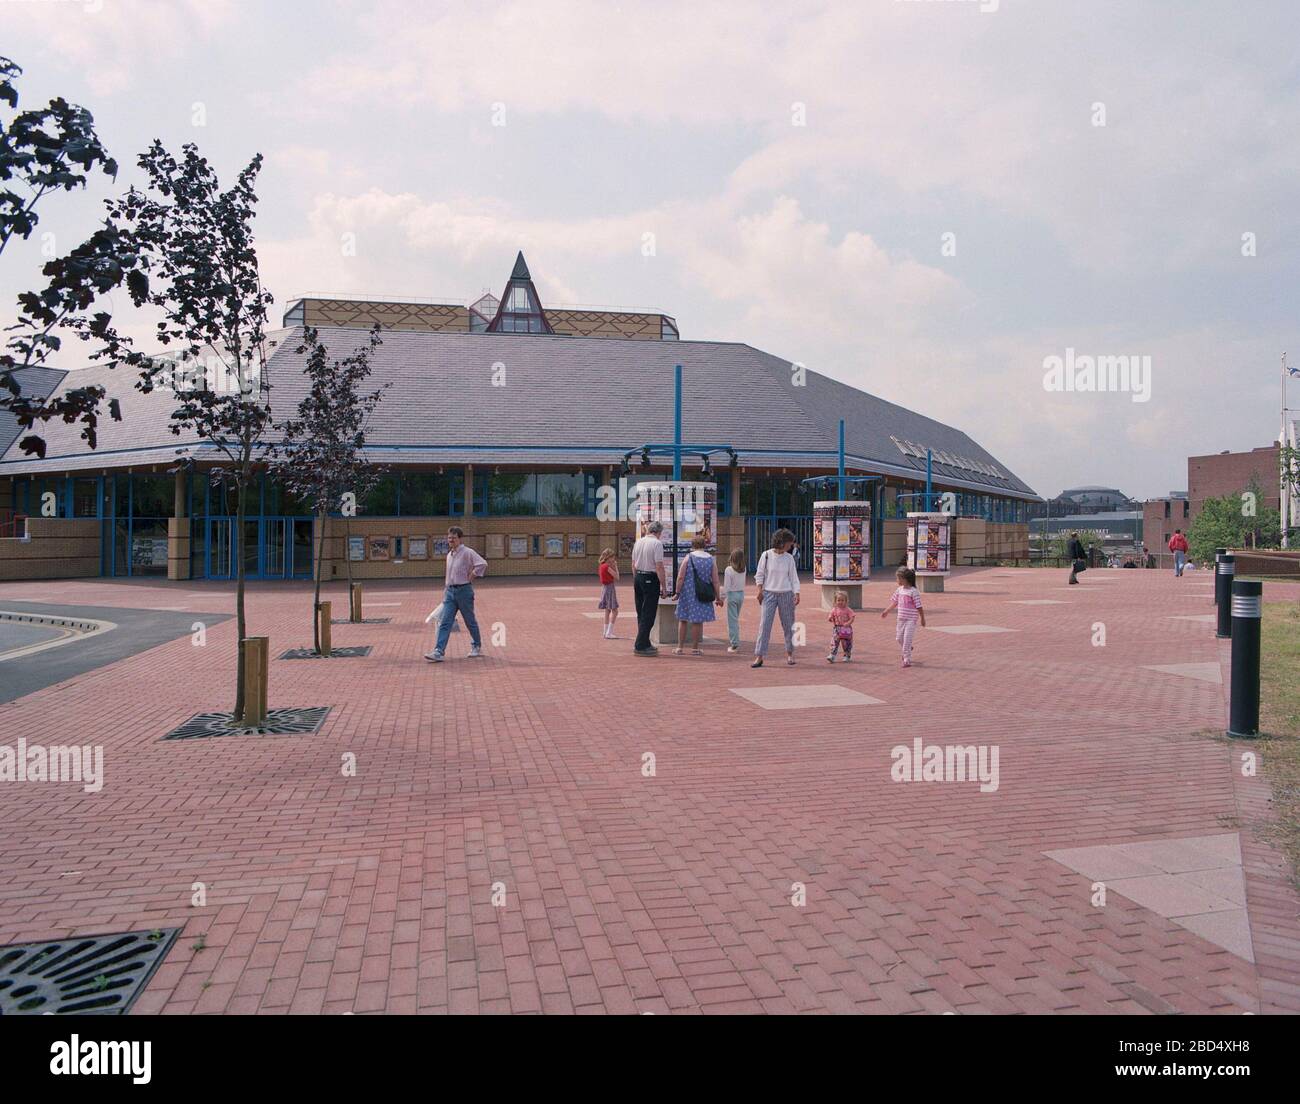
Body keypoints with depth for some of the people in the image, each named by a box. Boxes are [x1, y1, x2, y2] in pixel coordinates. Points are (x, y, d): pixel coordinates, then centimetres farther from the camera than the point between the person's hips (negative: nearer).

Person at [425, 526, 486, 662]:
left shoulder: (467, 552, -11)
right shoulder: (449, 555, 14)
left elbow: (482, 564, -24)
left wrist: (472, 577, -15)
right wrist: (446, 590, 19)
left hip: (464, 590, -7)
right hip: (450, 591, 7)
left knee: (470, 621, 8)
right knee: (444, 622, -5)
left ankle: (477, 647, 27)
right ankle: (438, 652, -11)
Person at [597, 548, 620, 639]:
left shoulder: (602, 566, 9)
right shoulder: (607, 566, -18)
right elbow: (617, 577, -16)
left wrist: (613, 566, 8)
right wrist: (615, 566, -6)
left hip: (605, 588, 10)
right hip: (610, 588, -10)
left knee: (608, 611, 14)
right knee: (615, 611, -8)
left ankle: (606, 632, 18)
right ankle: (609, 633, -11)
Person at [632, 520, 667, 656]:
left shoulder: (638, 542, 9)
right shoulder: (657, 543, -12)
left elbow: (633, 564, 14)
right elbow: (659, 567, -16)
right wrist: (663, 586, -11)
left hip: (637, 577, 8)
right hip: (650, 579, -8)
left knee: (641, 613, 15)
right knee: (648, 614, -2)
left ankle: (645, 643, 25)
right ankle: (640, 646, -2)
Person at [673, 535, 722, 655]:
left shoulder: (688, 558, -5)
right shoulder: (711, 560, 0)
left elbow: (680, 577, -8)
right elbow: (716, 581, 0)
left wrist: (677, 592, -1)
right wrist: (718, 597, 6)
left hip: (687, 593, -1)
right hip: (702, 596, 1)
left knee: (683, 620, 10)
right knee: (698, 621, 9)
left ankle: (680, 647, 12)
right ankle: (695, 648, 12)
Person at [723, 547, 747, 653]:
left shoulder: (729, 570, -15)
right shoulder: (743, 569, 0)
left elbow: (726, 586, -15)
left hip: (732, 594, -6)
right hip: (741, 594, 6)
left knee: (732, 620, 0)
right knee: (735, 619, 19)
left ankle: (735, 644, 0)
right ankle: (733, 640, 26)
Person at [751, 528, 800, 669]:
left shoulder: (789, 558, 3)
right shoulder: (766, 555, -3)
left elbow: (794, 578, 4)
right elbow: (759, 574, 2)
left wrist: (797, 594, -7)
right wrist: (760, 591, -5)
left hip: (786, 594, 2)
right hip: (769, 593, -2)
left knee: (788, 625, 8)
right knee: (764, 624, -7)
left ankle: (789, 653, 25)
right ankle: (759, 657, -8)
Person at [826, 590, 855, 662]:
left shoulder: (847, 610, -6)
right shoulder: (834, 610, 1)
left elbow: (852, 618, -10)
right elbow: (831, 618, 6)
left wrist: (848, 623, -27)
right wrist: (830, 619, -19)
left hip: (846, 629, -1)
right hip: (837, 628, 1)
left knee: (847, 643, 8)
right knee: (834, 642, -10)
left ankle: (847, 656, 25)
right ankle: (832, 656, -11)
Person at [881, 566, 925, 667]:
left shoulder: (913, 591, -16)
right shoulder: (899, 590, 5)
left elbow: (919, 606, -12)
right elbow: (894, 602, 18)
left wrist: (922, 619, -8)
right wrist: (886, 611, 20)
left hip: (911, 620, -7)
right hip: (901, 619, 7)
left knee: (907, 639, -7)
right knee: (899, 638, 14)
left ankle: (907, 660, 0)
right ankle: (908, 649, 42)